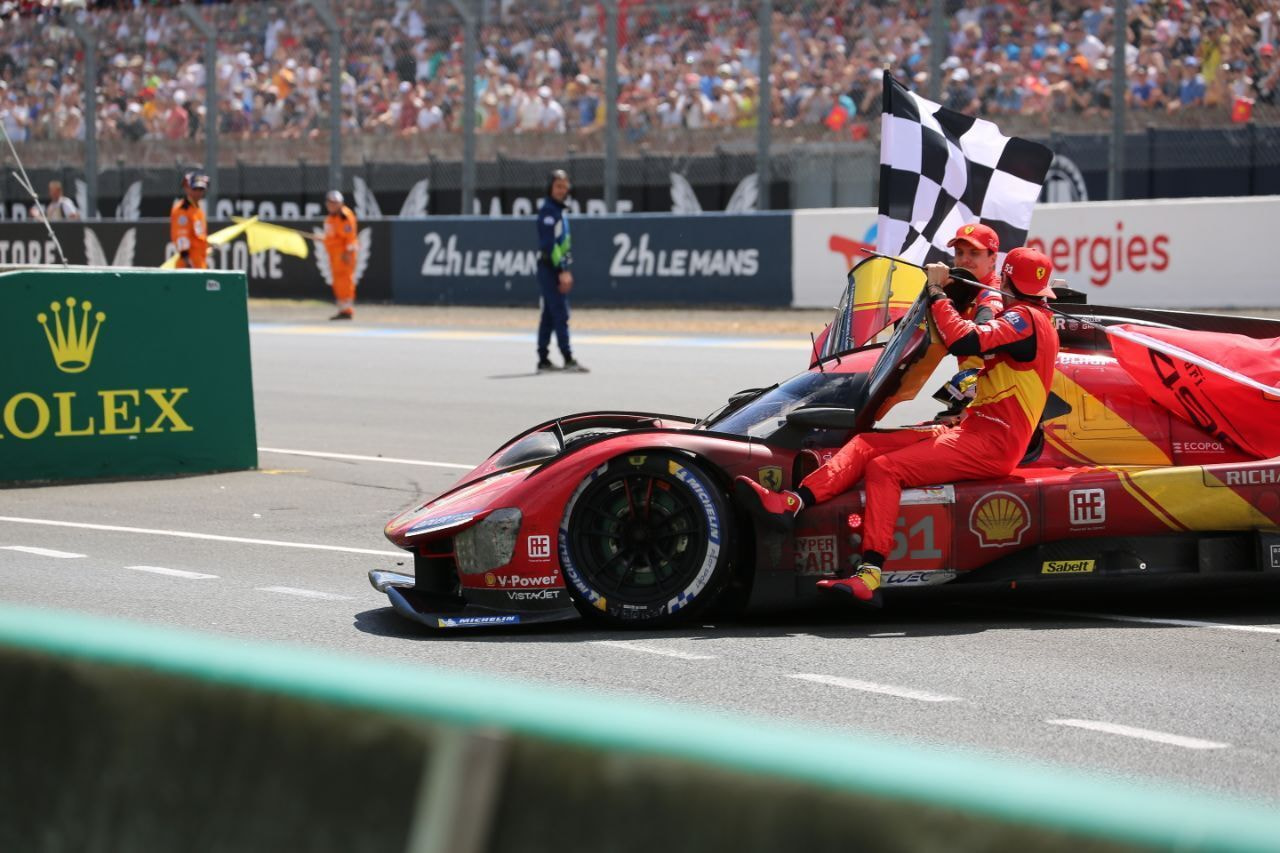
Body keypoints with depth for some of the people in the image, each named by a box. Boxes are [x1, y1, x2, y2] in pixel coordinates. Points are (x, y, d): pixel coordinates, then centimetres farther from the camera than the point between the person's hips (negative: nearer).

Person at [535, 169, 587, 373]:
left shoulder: (561, 211, 18)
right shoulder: (547, 211, -11)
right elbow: (549, 243, -18)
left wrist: (566, 271, 16)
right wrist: (561, 270, -21)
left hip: (557, 269, 9)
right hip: (550, 269, -9)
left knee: (549, 316, 10)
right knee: (561, 314, -13)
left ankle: (543, 360, 12)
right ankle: (568, 360, -16)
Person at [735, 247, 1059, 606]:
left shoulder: (1024, 318, -11)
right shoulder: (1031, 317, 22)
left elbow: (966, 341, -27)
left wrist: (936, 293, -15)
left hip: (991, 442, -10)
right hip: (974, 430, 10)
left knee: (884, 468, -24)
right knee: (866, 443, -3)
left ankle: (869, 577, -33)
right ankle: (790, 504, -21)